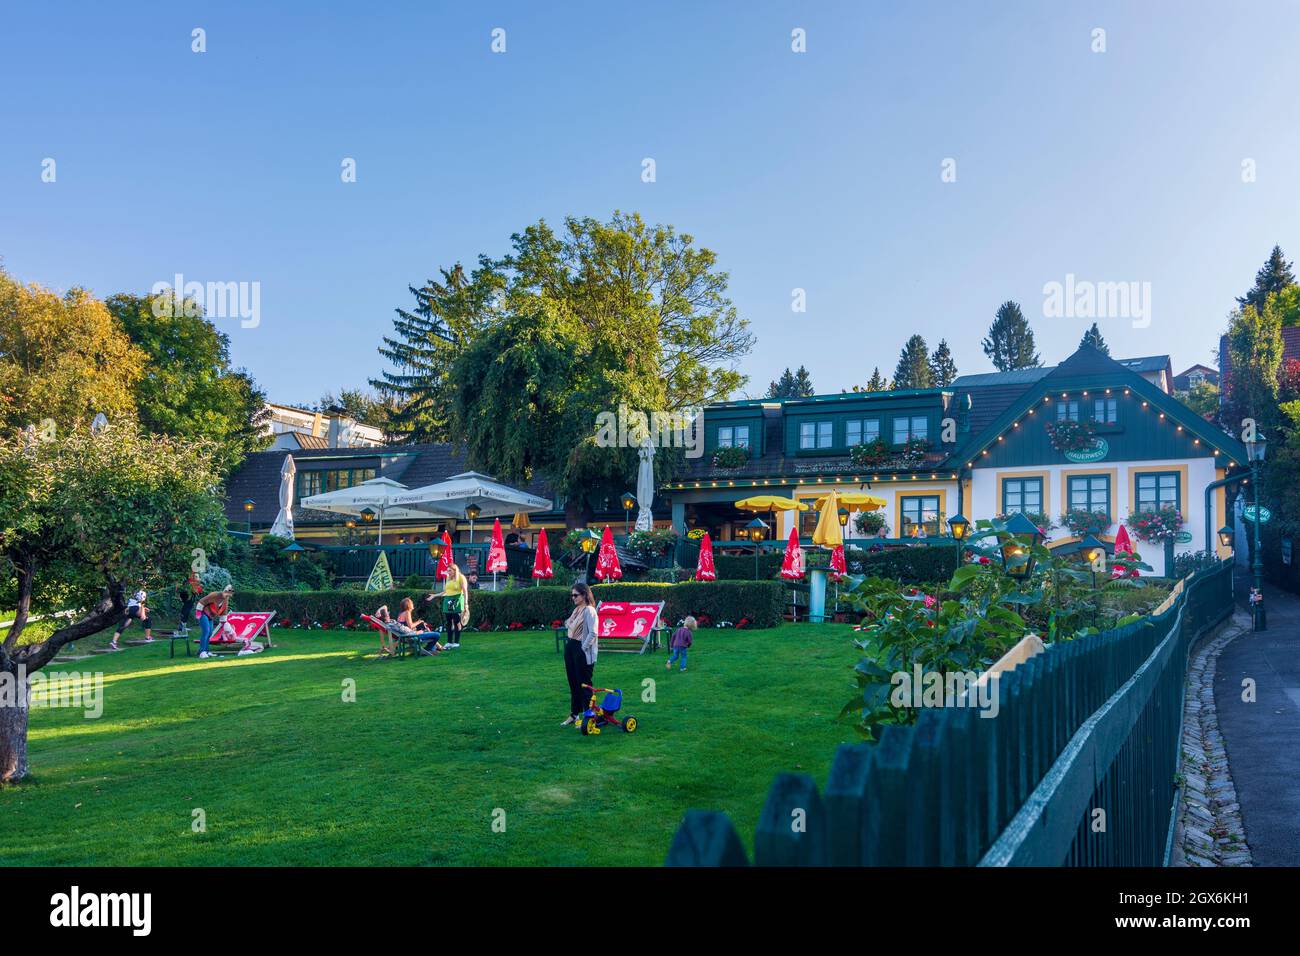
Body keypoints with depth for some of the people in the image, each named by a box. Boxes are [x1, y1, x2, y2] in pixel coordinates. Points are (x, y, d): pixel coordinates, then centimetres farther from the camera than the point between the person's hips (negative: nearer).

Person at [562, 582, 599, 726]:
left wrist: (583, 648, -18)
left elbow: (593, 633, -21)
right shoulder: (576, 610, 11)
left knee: (584, 684, -1)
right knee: (573, 682, 15)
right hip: (570, 648, 9)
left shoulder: (589, 610, -15)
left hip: (582, 651, -9)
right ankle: (574, 715, 26)